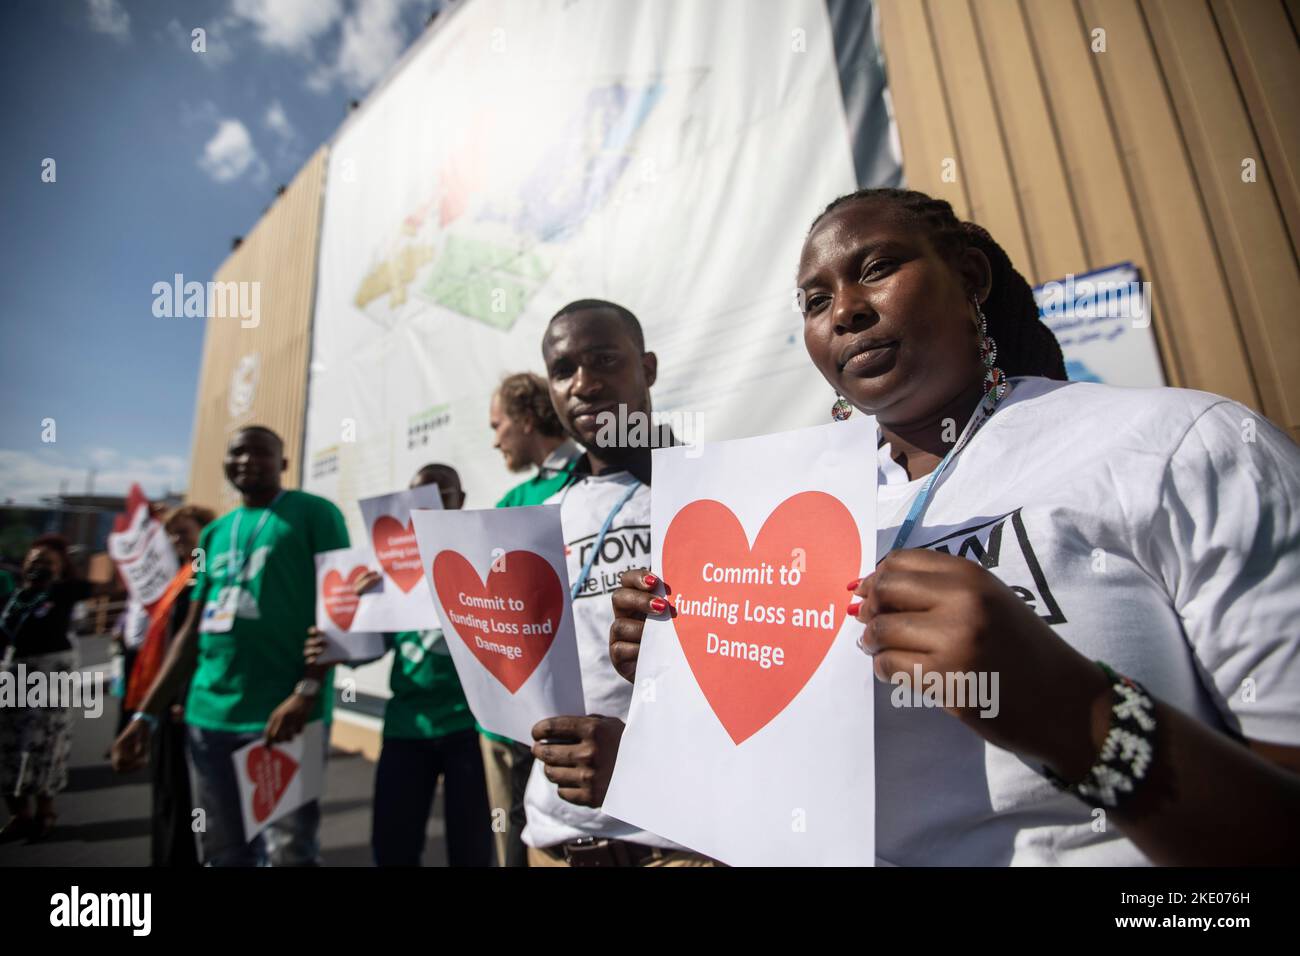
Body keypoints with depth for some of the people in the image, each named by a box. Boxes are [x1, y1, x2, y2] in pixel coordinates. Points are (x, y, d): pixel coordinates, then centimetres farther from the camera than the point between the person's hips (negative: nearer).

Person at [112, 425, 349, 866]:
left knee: (287, 854, -1)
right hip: (208, 715, 7)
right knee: (223, 855, 17)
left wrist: (306, 693, -19)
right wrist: (146, 715, 12)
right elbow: (192, 631, 18)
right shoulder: (214, 533, 16)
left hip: (283, 711, -6)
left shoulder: (314, 513, -3)